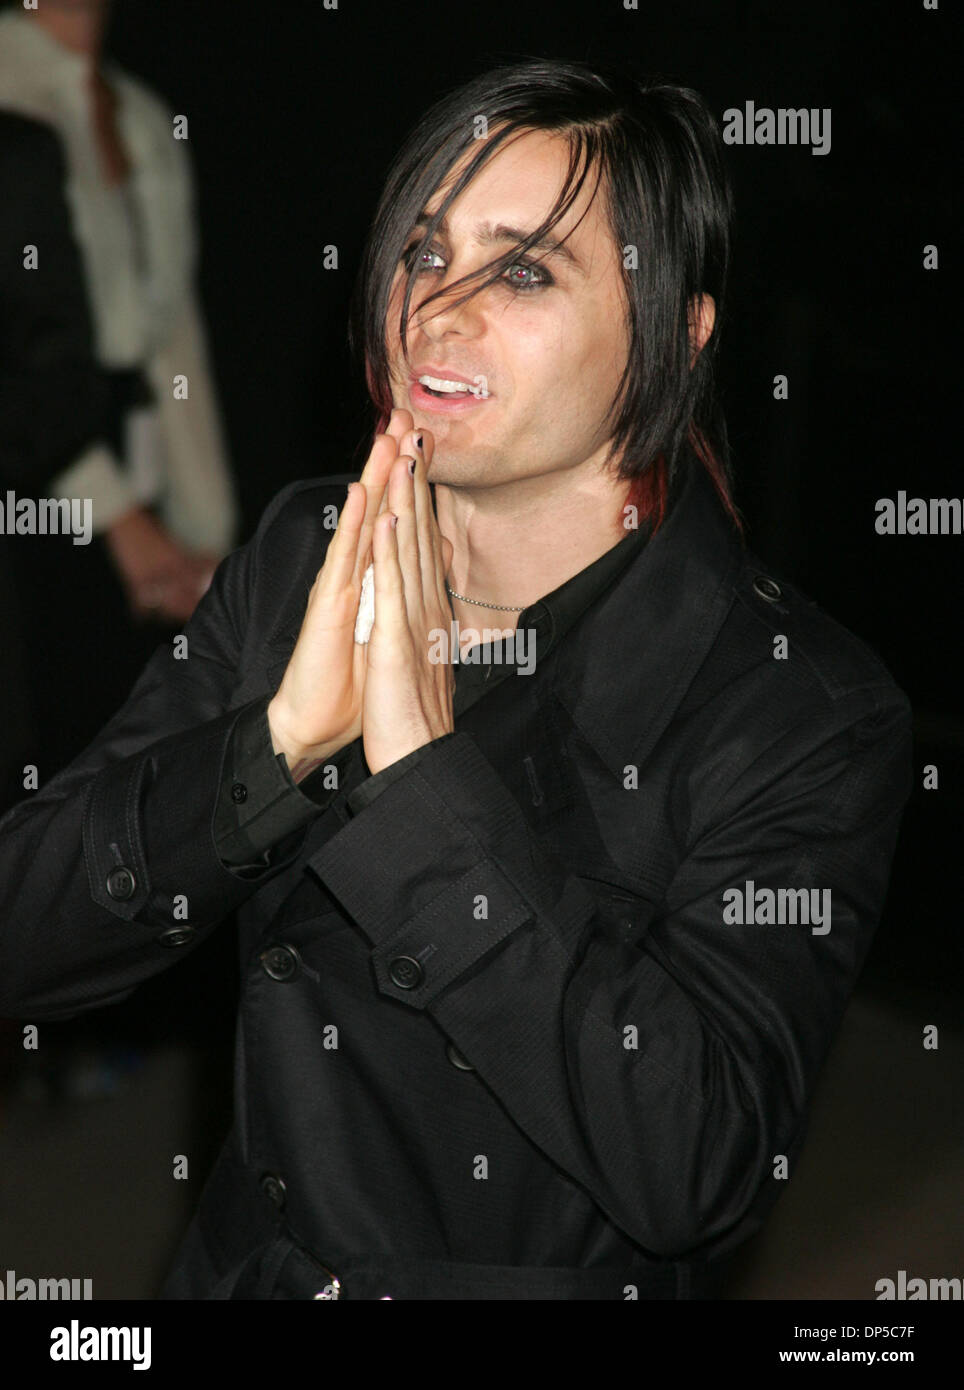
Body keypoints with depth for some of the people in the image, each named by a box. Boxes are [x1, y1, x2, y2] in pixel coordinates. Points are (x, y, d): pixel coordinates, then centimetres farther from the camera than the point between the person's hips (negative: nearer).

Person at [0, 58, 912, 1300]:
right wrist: (283, 738, -19)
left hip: (560, 1283, -2)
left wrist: (426, 772, -22)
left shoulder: (806, 710, -10)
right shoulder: (300, 558, 1)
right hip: (245, 1267, 3)